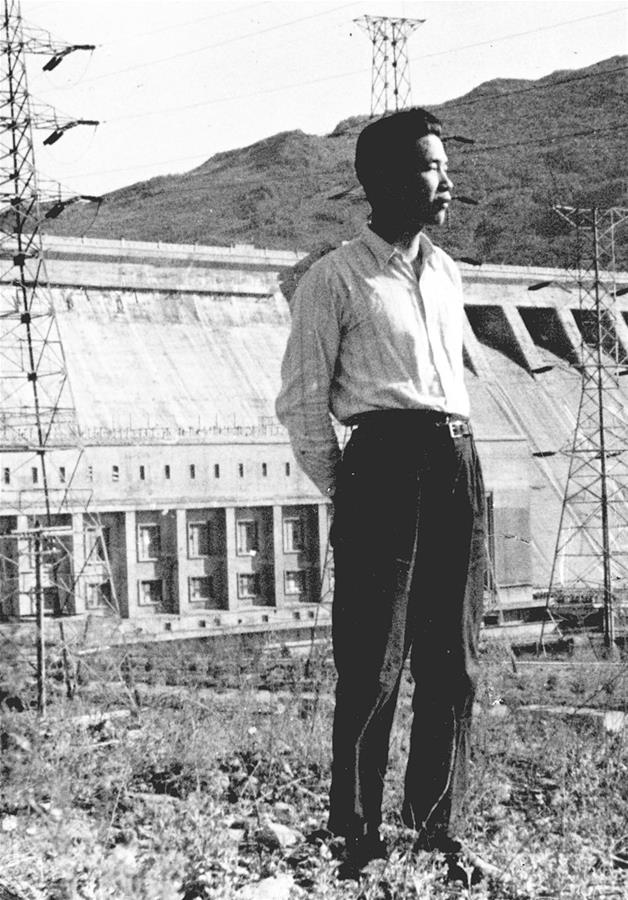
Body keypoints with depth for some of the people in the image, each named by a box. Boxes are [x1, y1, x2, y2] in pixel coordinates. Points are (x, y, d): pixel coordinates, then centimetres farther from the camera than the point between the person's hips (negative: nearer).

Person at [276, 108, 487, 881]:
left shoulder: (445, 273, 19)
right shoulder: (335, 280, 0)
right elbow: (301, 402, 0)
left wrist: (451, 453, 17)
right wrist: (341, 493, -2)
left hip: (456, 463, 6)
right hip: (383, 459, -6)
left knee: (452, 661, 6)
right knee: (372, 661, -6)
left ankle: (436, 826, 14)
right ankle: (357, 832, 1)